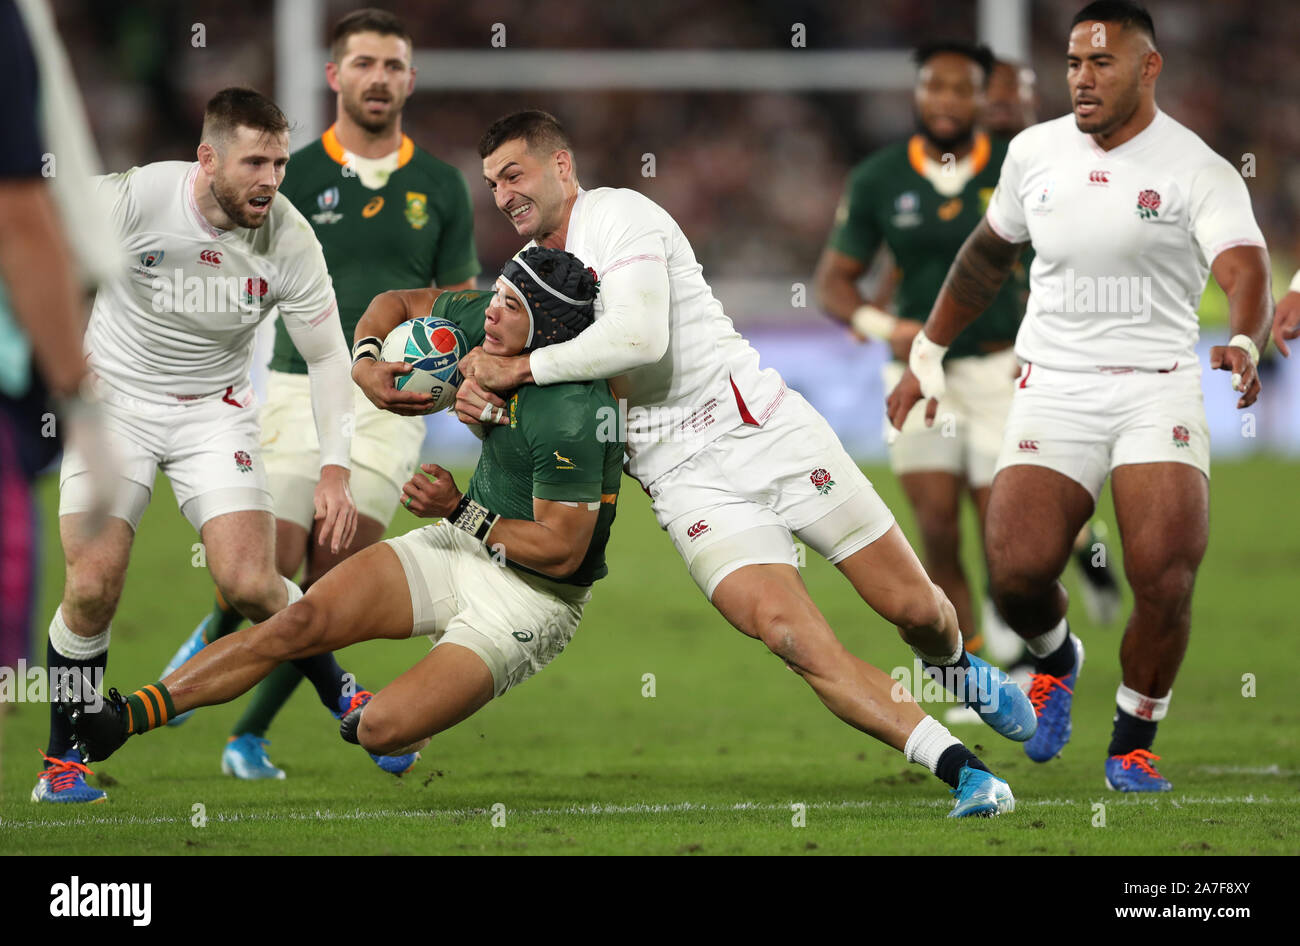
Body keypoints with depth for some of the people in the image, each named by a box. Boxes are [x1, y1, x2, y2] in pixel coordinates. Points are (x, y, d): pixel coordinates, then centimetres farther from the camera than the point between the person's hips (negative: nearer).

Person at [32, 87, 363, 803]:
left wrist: (334, 468, -12)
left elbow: (327, 356, -4)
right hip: (114, 401, -1)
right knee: (93, 585, -16)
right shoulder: (135, 198, -21)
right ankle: (62, 763, 2)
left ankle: (343, 700, 12)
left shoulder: (289, 240, -14)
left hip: (213, 413, 1)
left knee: (249, 584, -15)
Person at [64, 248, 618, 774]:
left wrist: (460, 512, -23)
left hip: (533, 597, -8)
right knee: (302, 623, -9)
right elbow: (400, 302, 11)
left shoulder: (569, 415, -29)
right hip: (467, 542, 8)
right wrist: (366, 359, -9)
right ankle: (121, 718, -10)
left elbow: (561, 552, -24)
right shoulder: (496, 325, -5)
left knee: (381, 731, -22)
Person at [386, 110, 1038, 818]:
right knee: (787, 633, -21)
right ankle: (960, 769, -17)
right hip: (684, 480, 4)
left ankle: (957, 668, 37)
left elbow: (640, 338, -24)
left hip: (765, 431, -4)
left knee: (915, 608, -1)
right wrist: (480, 397, -7)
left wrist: (520, 368, -19)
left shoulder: (621, 216, -7)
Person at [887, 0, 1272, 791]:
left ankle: (1133, 747, 6)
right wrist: (929, 354, 26)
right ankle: (1055, 657, 22)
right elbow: (988, 257, 24)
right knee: (1018, 570, -15)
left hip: (1158, 390, -3)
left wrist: (1245, 345, -44)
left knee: (1166, 577, -17)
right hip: (1054, 391, 3)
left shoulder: (1200, 171, -7)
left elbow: (1245, 269, -24)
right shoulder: (1035, 153, 8)